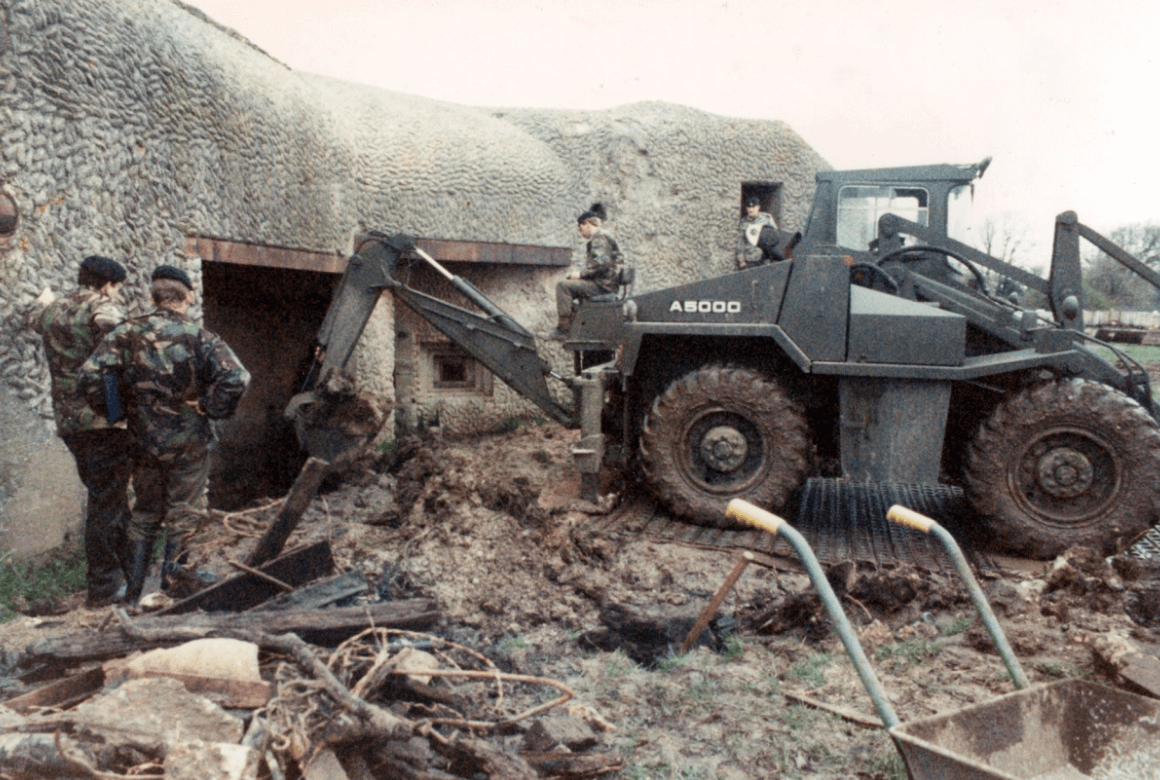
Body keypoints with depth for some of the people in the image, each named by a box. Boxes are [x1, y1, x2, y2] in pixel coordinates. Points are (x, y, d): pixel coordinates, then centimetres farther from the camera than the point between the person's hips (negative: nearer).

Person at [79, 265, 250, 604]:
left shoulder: (127, 334, -4)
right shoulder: (199, 338, -12)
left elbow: (90, 376, -11)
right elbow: (236, 379, -26)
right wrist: (210, 408, -11)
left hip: (145, 441, 4)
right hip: (188, 443, -3)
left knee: (145, 515, 20)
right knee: (183, 516, 10)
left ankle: (132, 593, 26)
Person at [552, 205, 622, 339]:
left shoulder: (599, 238, -10)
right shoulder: (599, 238, 23)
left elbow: (602, 262, -26)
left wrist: (581, 274, -17)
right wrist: (578, 274, 13)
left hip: (602, 286, -11)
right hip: (603, 284, 11)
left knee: (563, 286, -19)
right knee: (568, 284, 23)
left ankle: (563, 329, -20)